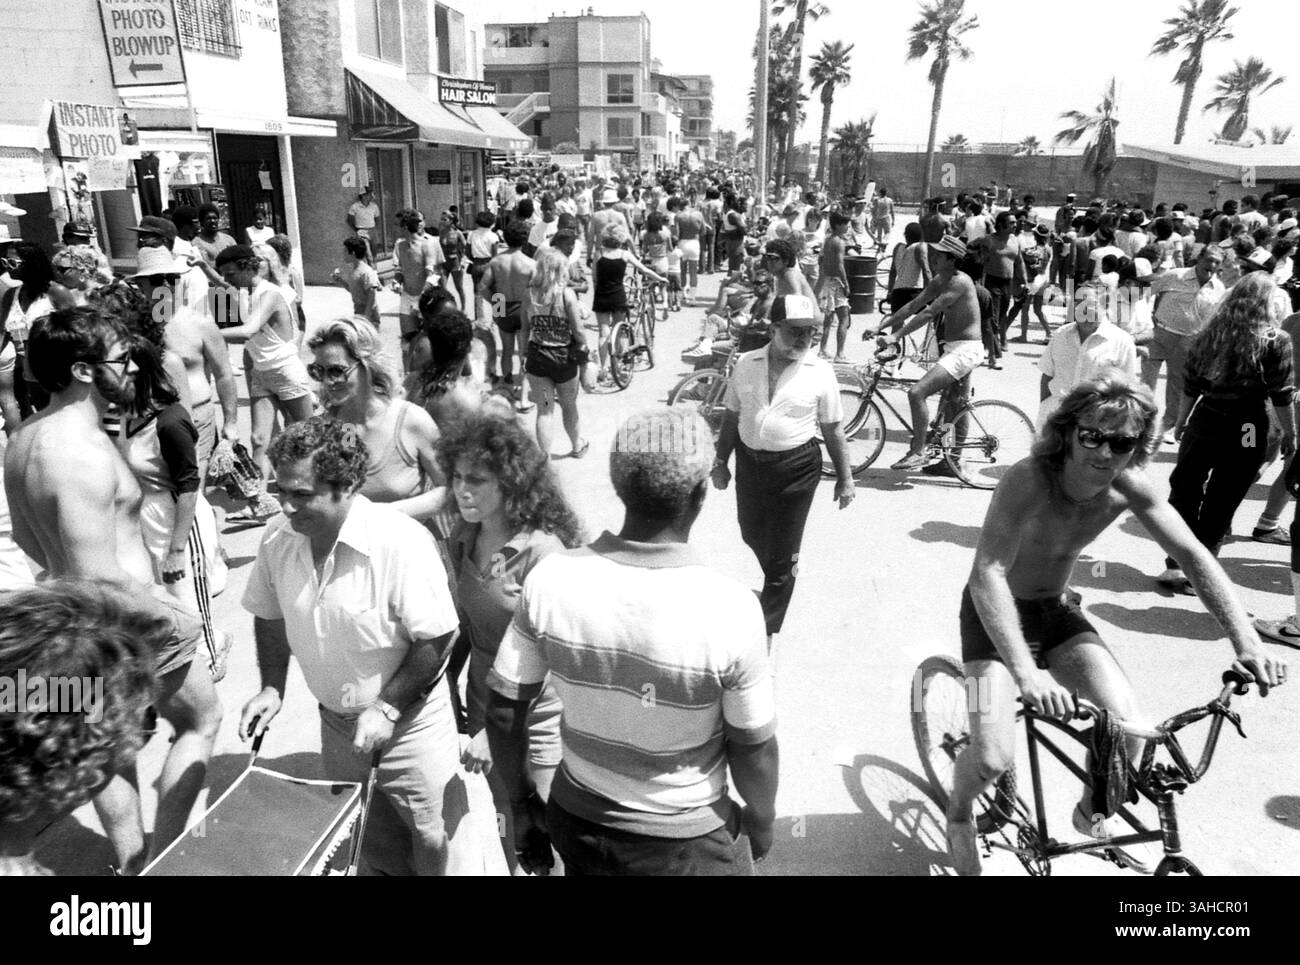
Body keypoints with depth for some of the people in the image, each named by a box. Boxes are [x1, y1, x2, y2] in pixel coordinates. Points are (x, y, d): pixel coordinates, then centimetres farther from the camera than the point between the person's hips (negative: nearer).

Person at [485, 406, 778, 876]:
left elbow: (503, 714, -10)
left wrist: (523, 806, 7)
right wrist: (762, 820, 5)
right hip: (687, 843, -2)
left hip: (576, 821, 3)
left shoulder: (550, 579, -20)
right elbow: (753, 751, -15)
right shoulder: (730, 609, -28)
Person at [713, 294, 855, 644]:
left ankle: (766, 630, 19)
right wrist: (720, 462, 10)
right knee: (753, 535, 19)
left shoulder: (820, 371, -7)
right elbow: (731, 417, 9)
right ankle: (776, 586, 50)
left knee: (782, 553, 3)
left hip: (797, 467, -3)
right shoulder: (746, 364, -1)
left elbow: (832, 430, 0)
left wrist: (844, 479, 2)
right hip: (750, 461, 3)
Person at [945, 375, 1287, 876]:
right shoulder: (1028, 479, -31)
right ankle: (958, 817, 19)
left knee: (1128, 727, -10)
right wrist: (1026, 672, -49)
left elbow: (1194, 555, -11)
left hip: (1056, 610, 5)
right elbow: (986, 575, -40)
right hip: (996, 612, -5)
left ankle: (1093, 813, 24)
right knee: (993, 758, -18)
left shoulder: (1129, 486, -13)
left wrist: (1247, 642, -23)